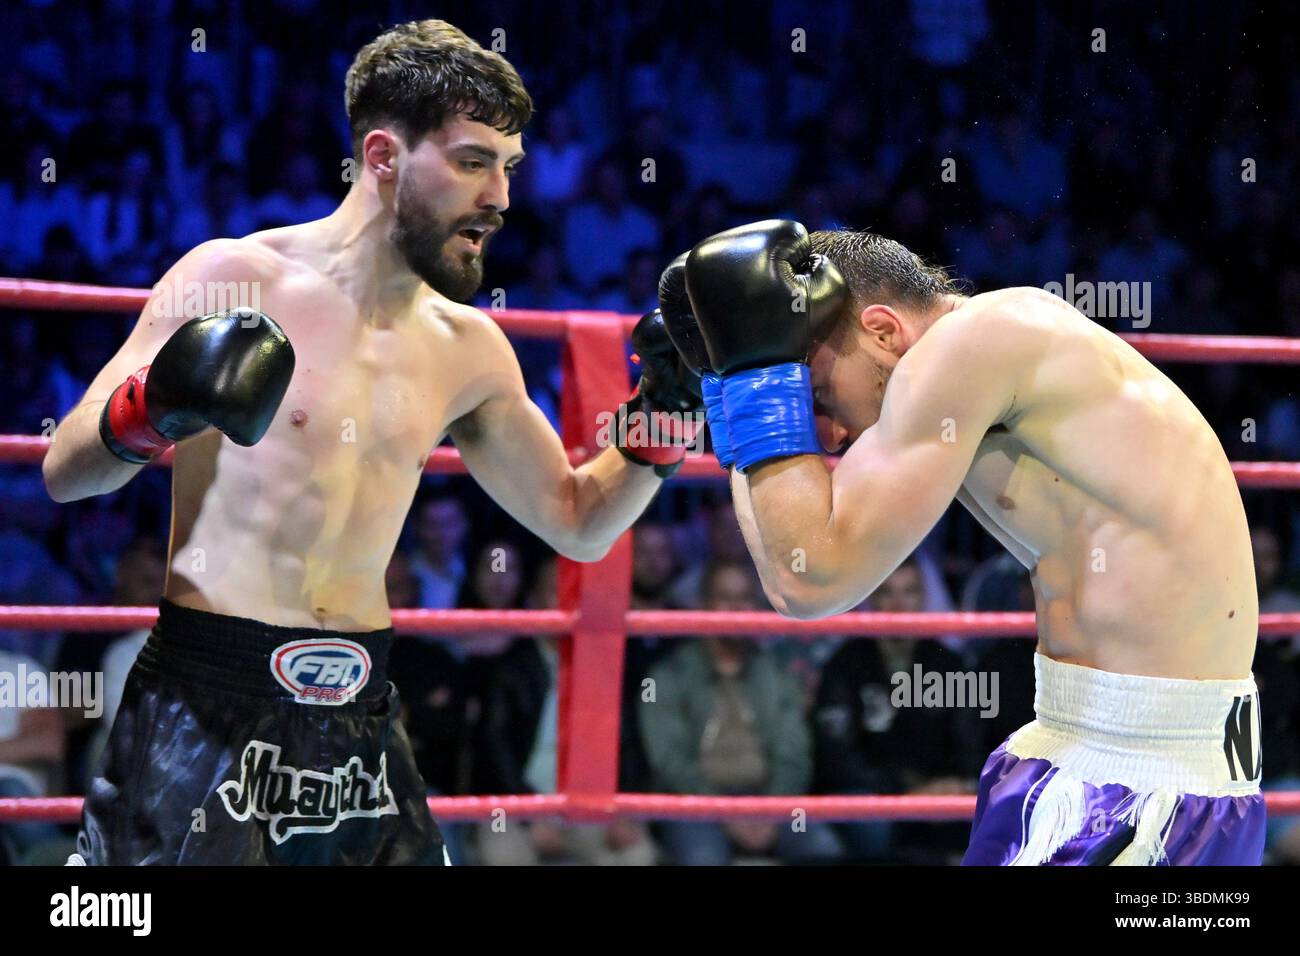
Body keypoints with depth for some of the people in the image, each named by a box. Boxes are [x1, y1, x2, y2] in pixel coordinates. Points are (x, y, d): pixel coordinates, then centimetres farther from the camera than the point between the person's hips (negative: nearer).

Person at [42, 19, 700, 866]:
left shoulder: (467, 351, 11)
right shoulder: (235, 278, -6)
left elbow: (578, 524, 20)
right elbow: (64, 471, -7)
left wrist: (657, 420, 4)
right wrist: (154, 411, -28)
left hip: (359, 717, 5)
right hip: (207, 702, -5)